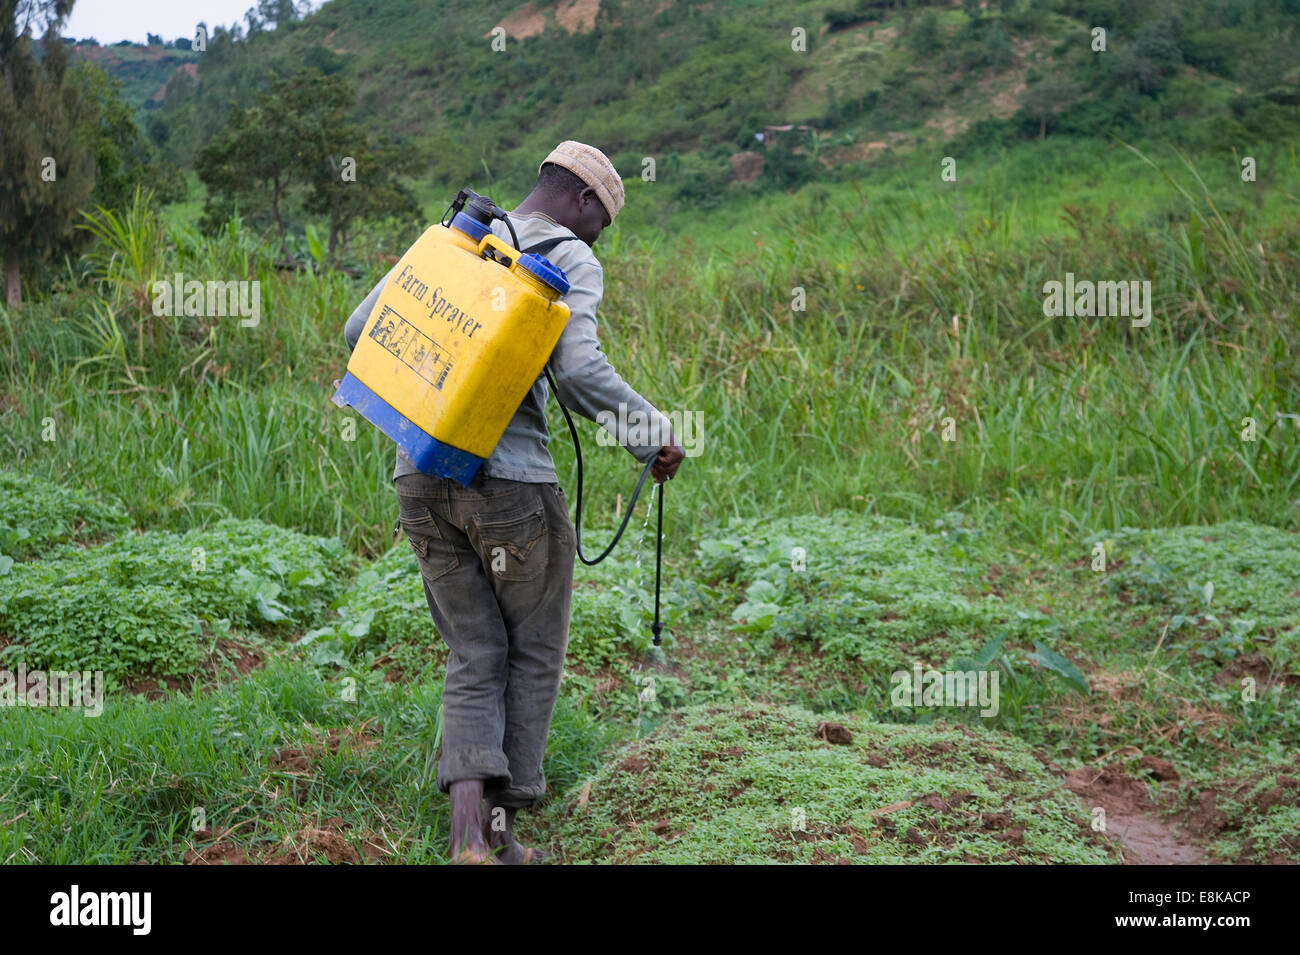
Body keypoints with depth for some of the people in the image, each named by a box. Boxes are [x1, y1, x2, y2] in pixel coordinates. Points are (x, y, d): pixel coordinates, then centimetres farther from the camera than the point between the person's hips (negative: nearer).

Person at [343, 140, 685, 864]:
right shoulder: (572, 259, -2)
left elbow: (360, 331, 12)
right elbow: (580, 371, -17)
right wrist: (653, 434, -4)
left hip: (420, 478, 5)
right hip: (511, 479, -5)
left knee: (474, 657, 12)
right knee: (536, 653, 14)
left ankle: (468, 833, -4)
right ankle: (502, 829, 17)